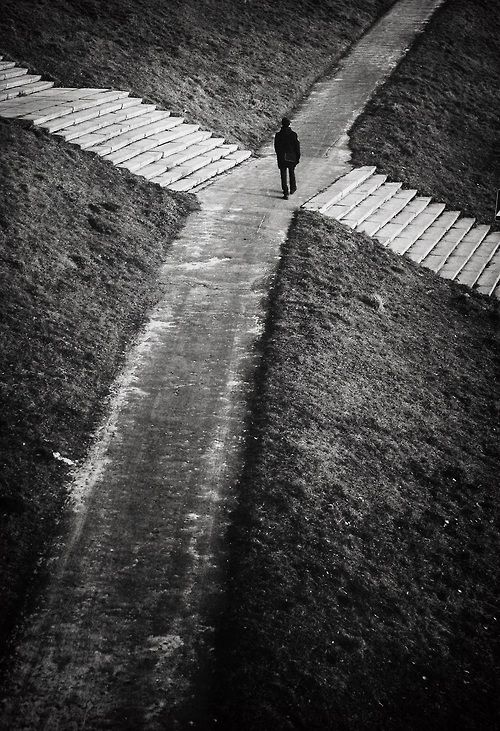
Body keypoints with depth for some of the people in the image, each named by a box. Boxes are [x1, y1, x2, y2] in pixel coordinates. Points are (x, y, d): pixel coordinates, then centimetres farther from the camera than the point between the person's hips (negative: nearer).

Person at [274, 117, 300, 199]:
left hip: (281, 158, -1)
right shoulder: (293, 134, -11)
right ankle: (292, 188, 34)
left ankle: (285, 192, -4)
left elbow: (276, 147, 0)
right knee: (292, 172, 20)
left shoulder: (278, 135, -9)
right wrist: (298, 157, 5)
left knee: (283, 175, 3)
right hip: (292, 157, 1)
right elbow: (297, 147, -6)